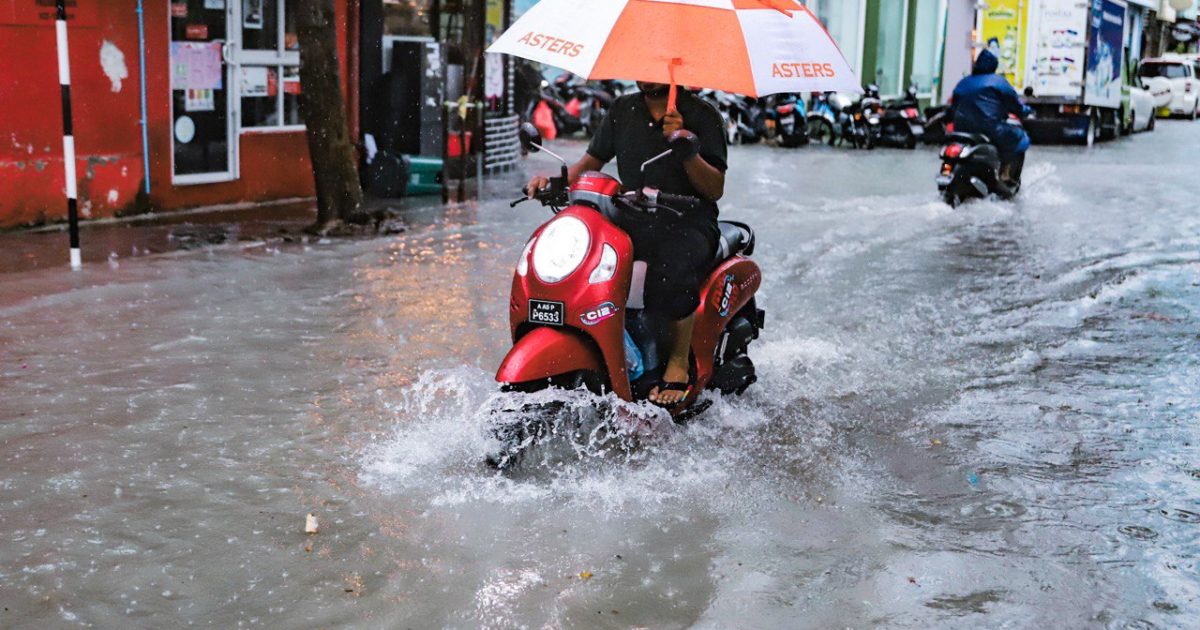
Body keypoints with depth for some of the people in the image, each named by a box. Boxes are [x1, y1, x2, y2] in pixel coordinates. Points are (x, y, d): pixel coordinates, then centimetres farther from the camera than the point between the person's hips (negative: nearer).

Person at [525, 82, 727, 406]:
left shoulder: (702, 115, 0)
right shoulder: (623, 109, 14)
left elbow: (715, 190, -7)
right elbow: (591, 161, 18)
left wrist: (686, 149, -22)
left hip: (687, 224, -5)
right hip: (630, 221, 5)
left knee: (672, 273, -38)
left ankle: (679, 364, -17)